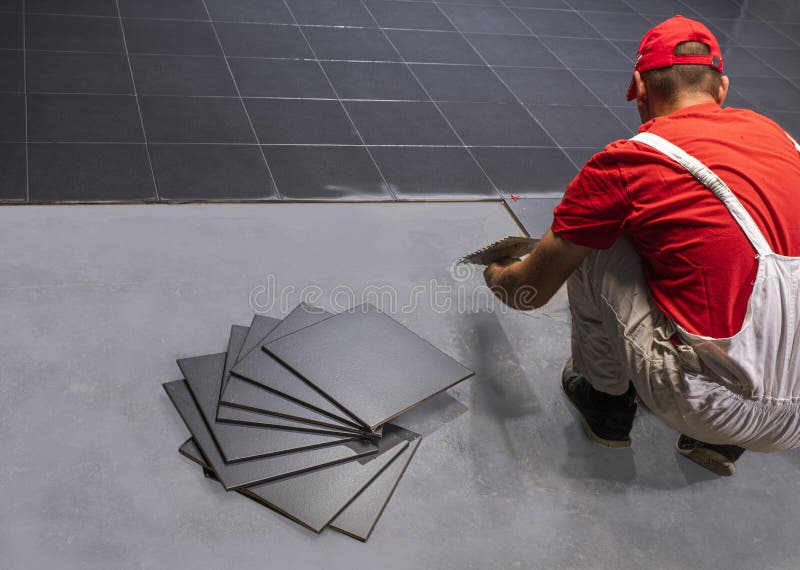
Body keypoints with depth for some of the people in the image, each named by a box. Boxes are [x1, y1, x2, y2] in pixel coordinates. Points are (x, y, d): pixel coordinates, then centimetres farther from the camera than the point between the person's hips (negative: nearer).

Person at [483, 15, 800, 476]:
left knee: (590, 243, 5)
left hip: (715, 406, -6)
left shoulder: (626, 164, -7)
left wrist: (496, 275, 29)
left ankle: (607, 408, 24)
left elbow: (531, 292, 4)